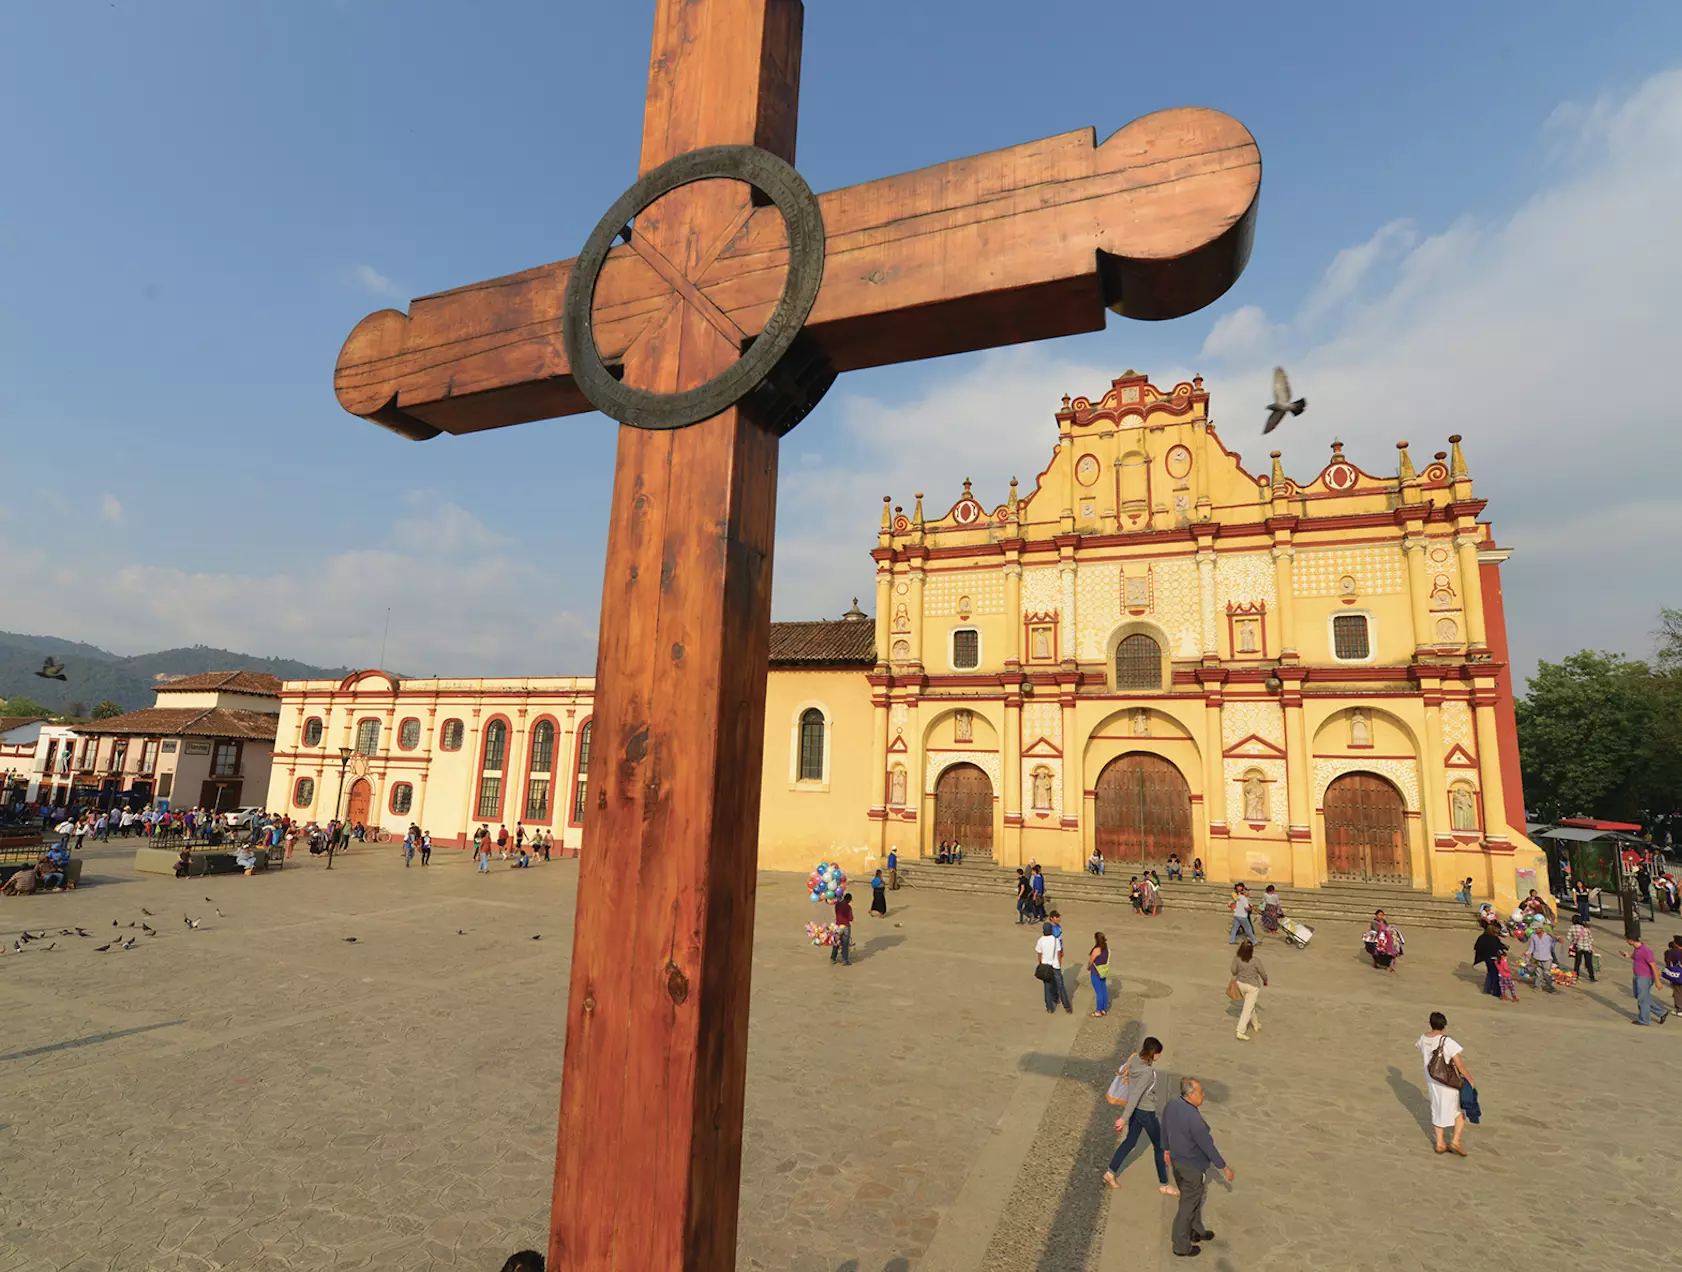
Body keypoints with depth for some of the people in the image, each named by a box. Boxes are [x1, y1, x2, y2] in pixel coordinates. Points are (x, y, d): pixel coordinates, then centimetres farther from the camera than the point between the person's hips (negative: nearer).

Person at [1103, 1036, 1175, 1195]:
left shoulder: (1135, 1059, -12)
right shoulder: (1148, 1073, -33)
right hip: (1146, 1112, -8)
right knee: (1159, 1146, 15)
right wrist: (1124, 1118, -29)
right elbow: (1135, 1095, -32)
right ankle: (1163, 1184, 33)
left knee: (1130, 1141, 21)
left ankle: (1110, 1173, 25)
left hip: (1136, 1109, 8)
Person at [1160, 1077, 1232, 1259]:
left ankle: (1196, 1232, 47)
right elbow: (1207, 1145, -25)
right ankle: (1181, 1246, 28)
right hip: (1192, 1166, -7)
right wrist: (1224, 1167, -11)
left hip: (1176, 1160, 7)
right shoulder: (1193, 1117, -34)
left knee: (1192, 1198, 28)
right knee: (1188, 1205, 12)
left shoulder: (1171, 1105, -8)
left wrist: (1166, 1149, 24)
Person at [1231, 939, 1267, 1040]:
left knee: (1249, 1004, 27)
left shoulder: (1236, 958, -17)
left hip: (1241, 983, 5)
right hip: (1252, 986, -4)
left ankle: (1256, 1024, 46)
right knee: (1248, 1008, 3)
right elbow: (1263, 973, -10)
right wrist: (1265, 981, 11)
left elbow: (1234, 971, -4)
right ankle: (1240, 1032, 3)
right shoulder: (1255, 961, -27)